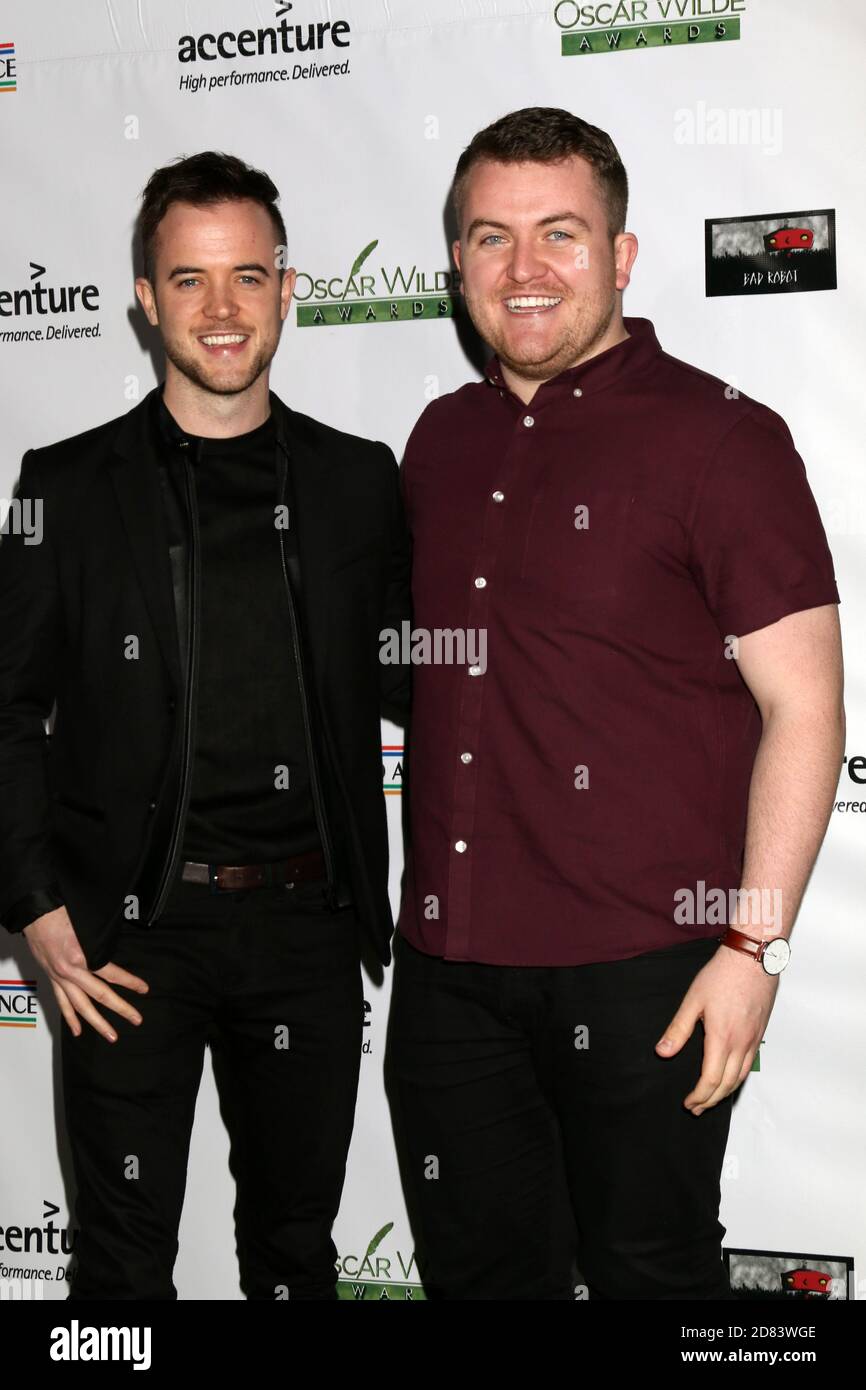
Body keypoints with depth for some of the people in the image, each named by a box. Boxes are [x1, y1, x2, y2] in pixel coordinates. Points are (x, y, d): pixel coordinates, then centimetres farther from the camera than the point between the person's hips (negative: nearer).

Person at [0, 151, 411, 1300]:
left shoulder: (358, 481, 6)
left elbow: (402, 681, 13)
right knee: (126, 1253, 10)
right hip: (131, 927, -2)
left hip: (307, 926, 2)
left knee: (297, 1244, 16)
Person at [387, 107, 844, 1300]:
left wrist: (753, 944, -16)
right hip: (448, 963, 6)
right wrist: (426, 906, 13)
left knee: (647, 1269, 10)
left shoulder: (717, 437, -9)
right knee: (480, 1267, 18)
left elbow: (803, 708, -12)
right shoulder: (444, 439, 10)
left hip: (638, 974, -6)